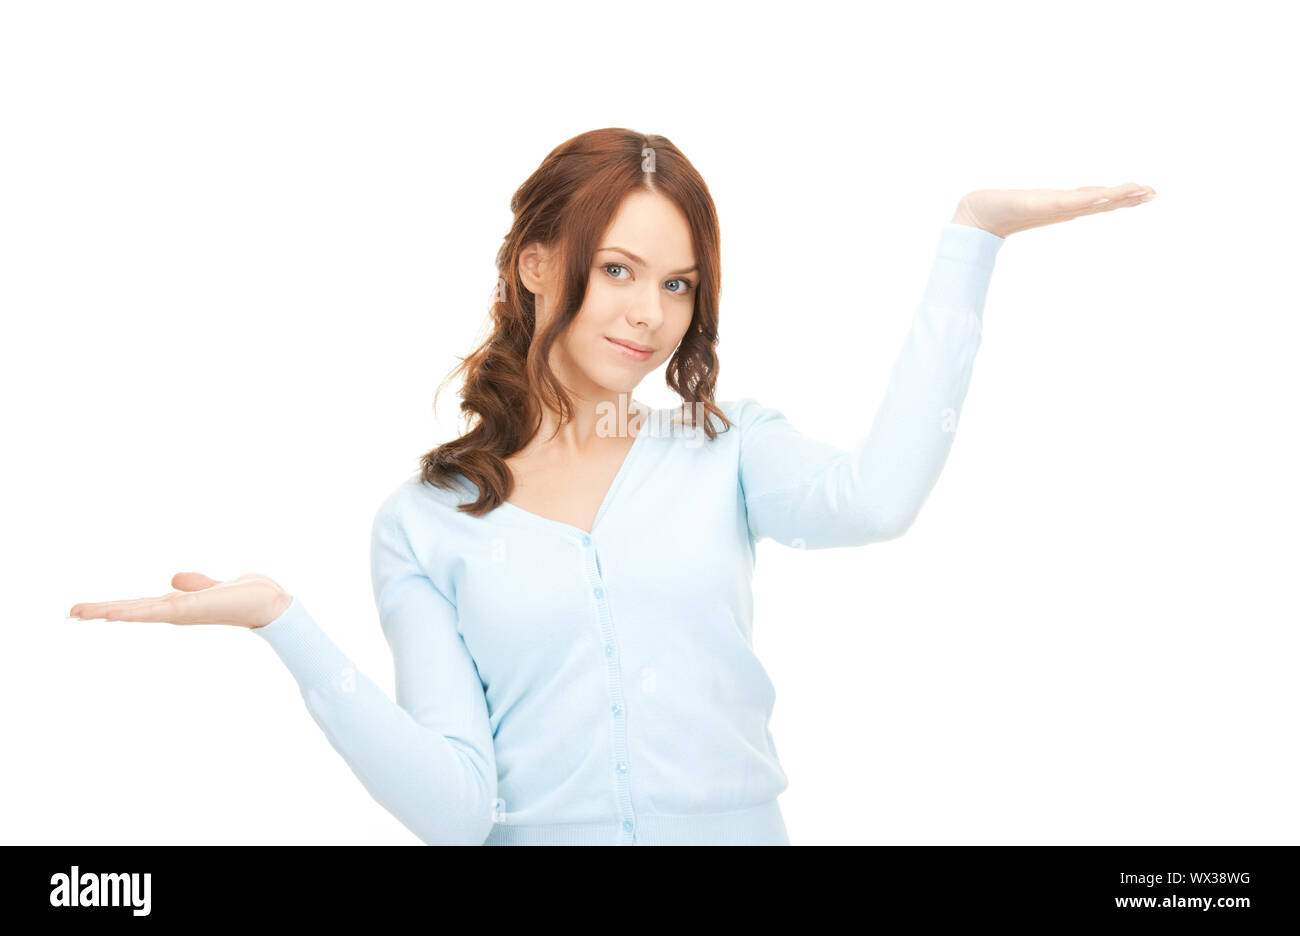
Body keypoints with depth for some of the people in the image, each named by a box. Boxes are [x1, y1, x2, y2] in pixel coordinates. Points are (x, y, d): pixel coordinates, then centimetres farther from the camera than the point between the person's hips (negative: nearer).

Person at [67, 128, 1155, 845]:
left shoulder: (727, 449, 4)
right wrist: (284, 624, -18)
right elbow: (455, 805, -8)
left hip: (736, 823, 1)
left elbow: (874, 500, -19)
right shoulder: (425, 523, 1)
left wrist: (973, 235, -17)